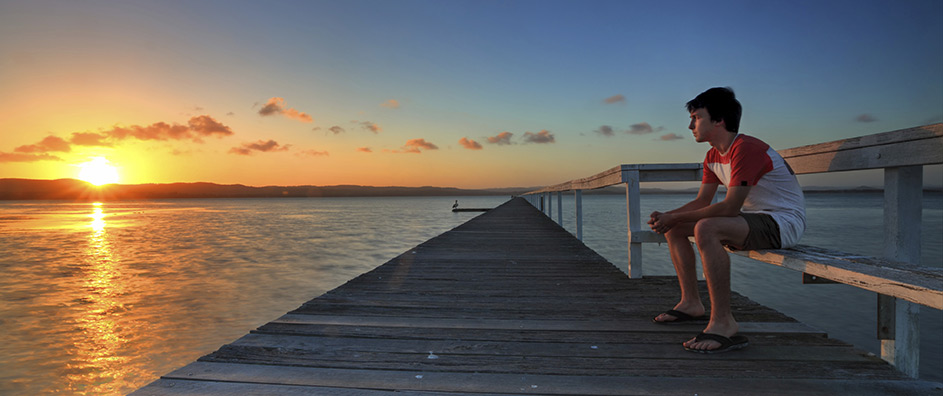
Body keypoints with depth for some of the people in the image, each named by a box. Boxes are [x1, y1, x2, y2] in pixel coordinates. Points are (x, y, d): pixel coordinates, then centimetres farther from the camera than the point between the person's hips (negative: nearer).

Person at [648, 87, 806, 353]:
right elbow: (702, 201, 9)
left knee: (706, 229, -36)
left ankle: (723, 322, -32)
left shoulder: (746, 149, -22)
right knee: (674, 228, 8)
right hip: (753, 218, 10)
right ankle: (691, 303, 12)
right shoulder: (713, 156, 8)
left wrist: (675, 218, -24)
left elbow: (730, 207, -29)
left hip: (784, 222, -10)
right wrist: (667, 216, -8)